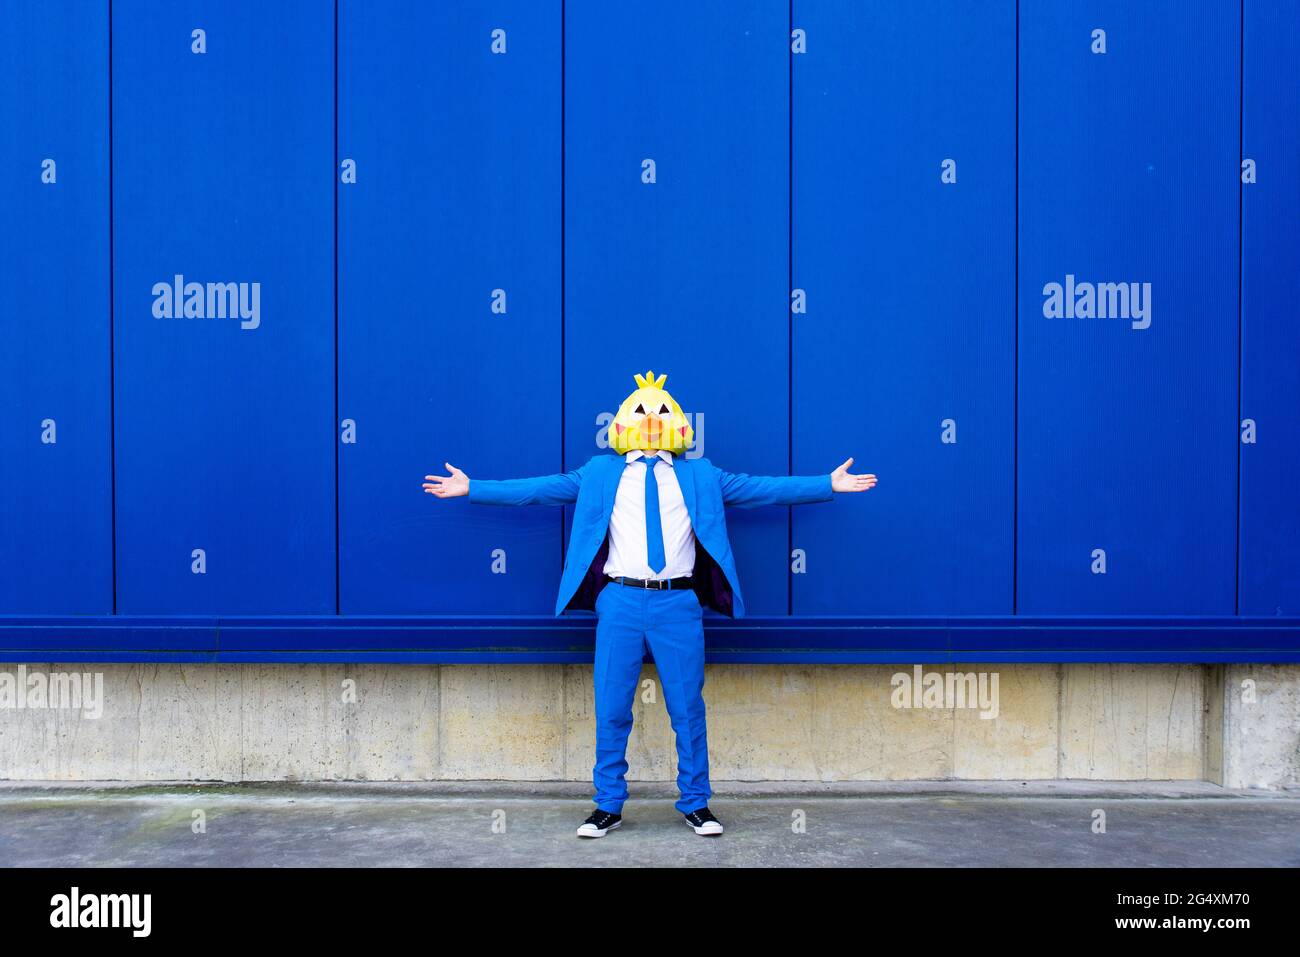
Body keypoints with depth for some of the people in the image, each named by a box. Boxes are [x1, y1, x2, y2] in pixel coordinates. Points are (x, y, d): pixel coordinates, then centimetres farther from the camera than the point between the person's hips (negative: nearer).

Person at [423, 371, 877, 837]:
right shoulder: (600, 473, 11)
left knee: (688, 707, 5)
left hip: (678, 604, 0)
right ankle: (608, 805, 18)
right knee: (611, 709, 4)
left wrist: (829, 484, 4)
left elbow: (758, 487, 9)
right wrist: (471, 487, 5)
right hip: (620, 601, 0)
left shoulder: (699, 475, 12)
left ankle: (696, 803, 19)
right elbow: (543, 487, 9)